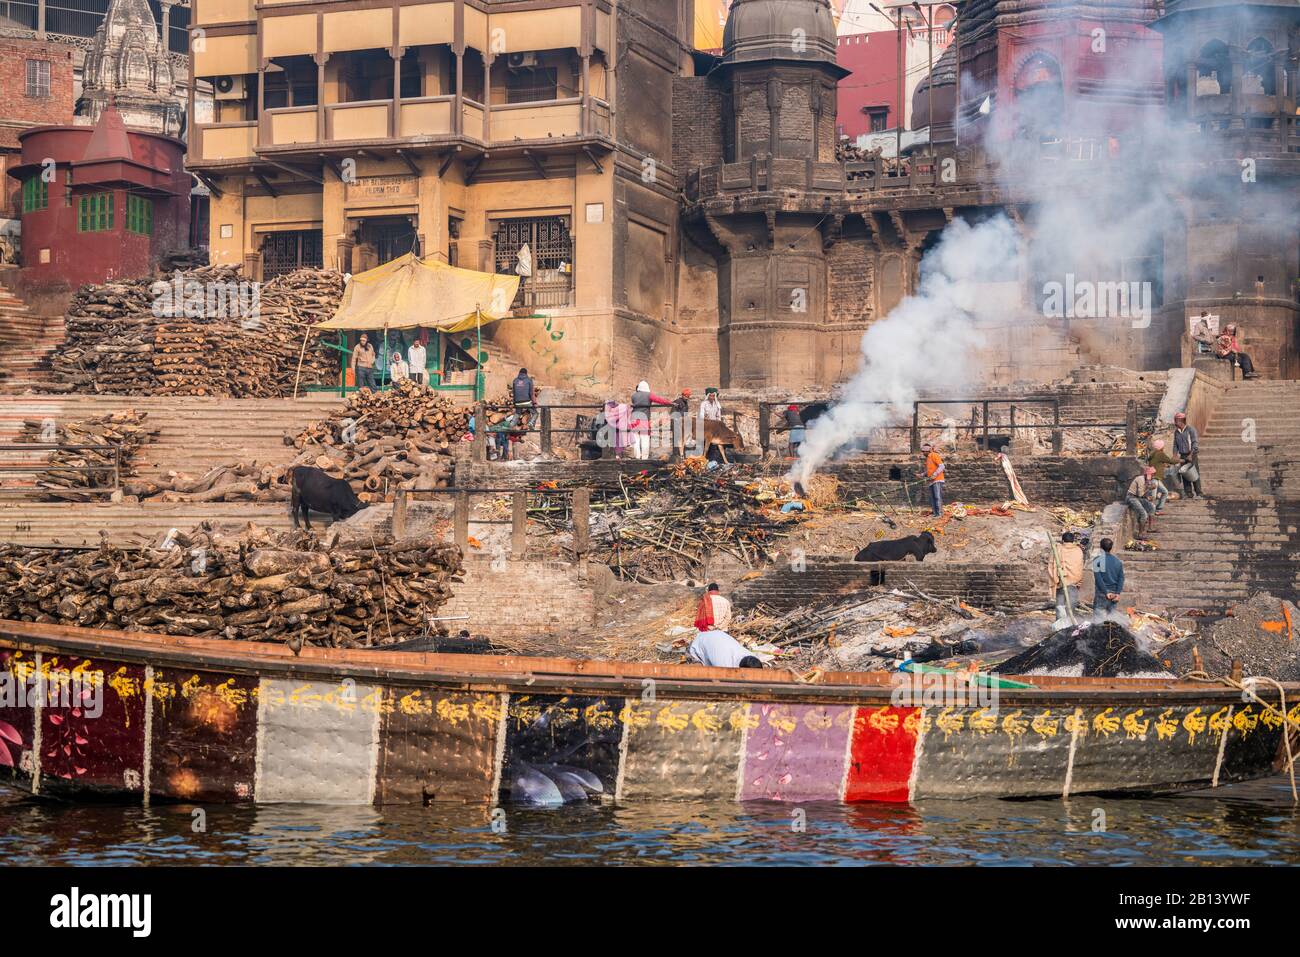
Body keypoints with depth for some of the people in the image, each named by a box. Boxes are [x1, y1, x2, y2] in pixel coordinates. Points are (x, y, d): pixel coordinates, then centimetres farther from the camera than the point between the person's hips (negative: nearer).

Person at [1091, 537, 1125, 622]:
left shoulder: (1097, 560, -5)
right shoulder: (1118, 562, 10)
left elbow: (1098, 578, -12)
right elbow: (1121, 578, 3)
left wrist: (1106, 592, -12)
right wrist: (1118, 593, -4)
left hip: (1101, 594, -5)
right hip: (1114, 594, 5)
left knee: (1098, 619, -6)